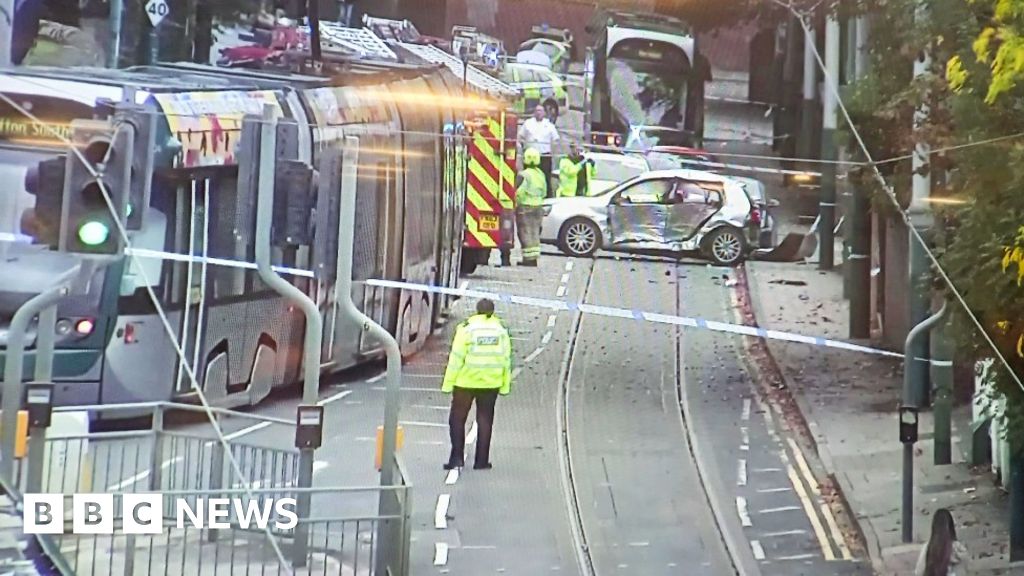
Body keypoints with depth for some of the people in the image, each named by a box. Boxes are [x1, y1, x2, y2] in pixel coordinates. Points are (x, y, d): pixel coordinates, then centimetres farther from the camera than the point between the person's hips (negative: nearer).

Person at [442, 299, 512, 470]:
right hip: (490, 383, 3)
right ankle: (481, 461, 10)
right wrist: (505, 386, 11)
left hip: (466, 381, -3)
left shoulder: (466, 328, -6)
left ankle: (457, 456, -2)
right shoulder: (501, 329, 3)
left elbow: (456, 358, -9)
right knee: (484, 420, 11)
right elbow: (506, 359, 4)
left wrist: (448, 384, -5)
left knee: (457, 418, 8)